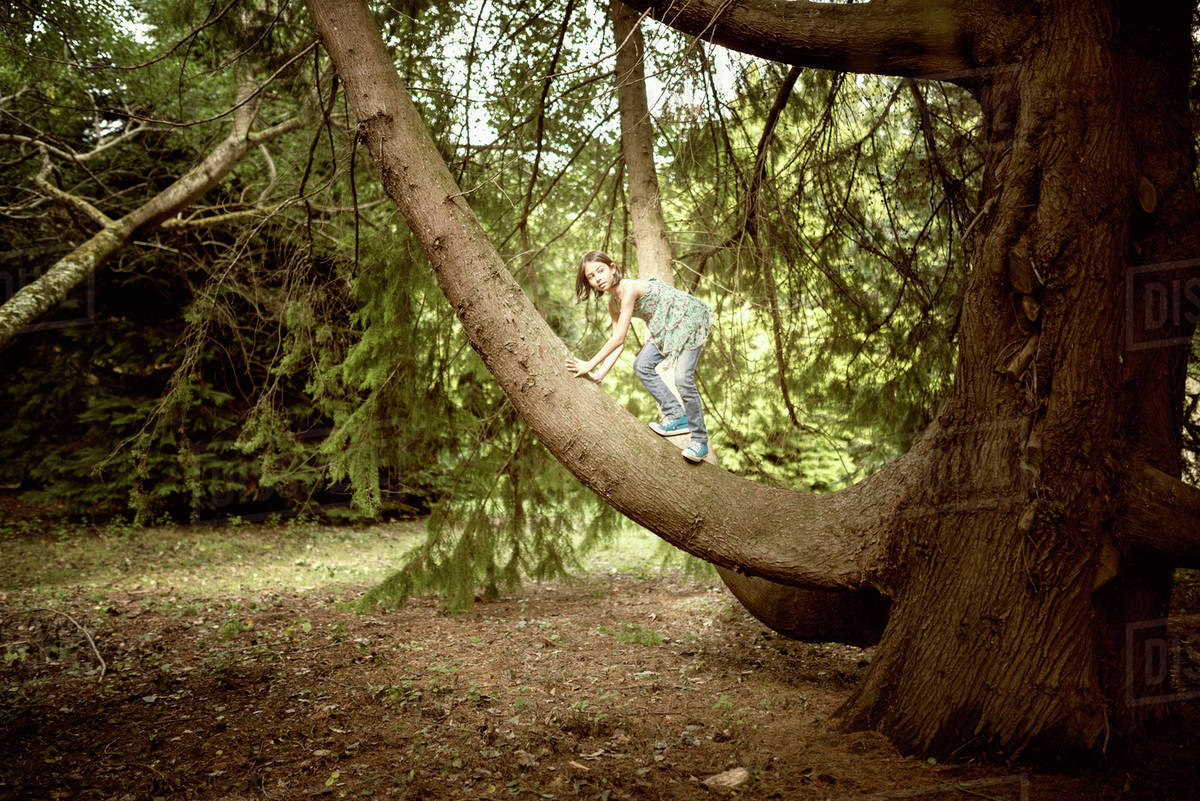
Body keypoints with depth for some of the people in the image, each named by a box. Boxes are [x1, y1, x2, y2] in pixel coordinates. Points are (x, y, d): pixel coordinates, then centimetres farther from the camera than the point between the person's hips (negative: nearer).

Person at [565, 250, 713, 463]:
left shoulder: (629, 289, -27)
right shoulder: (613, 304, 1)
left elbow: (618, 338, -28)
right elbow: (618, 344, -1)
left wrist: (590, 364, -24)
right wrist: (599, 374, -11)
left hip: (688, 317, -9)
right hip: (666, 328, 9)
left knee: (683, 378, -18)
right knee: (642, 365, -2)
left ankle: (700, 441, -5)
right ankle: (678, 417, 7)